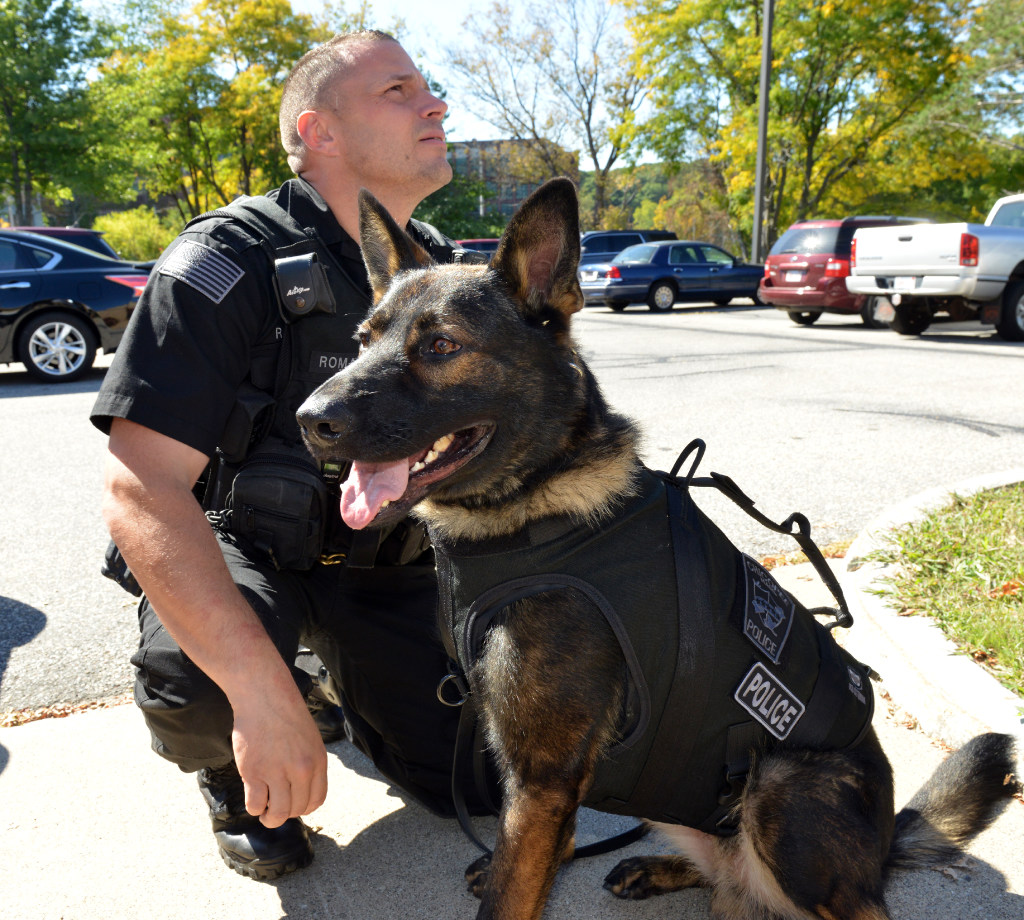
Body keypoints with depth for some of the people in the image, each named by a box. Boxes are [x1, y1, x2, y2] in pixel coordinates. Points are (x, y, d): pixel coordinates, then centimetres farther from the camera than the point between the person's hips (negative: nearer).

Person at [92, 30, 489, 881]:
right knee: (199, 686, -36)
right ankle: (236, 778, 2)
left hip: (391, 567, 5)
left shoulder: (445, 271, -3)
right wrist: (260, 687, -42)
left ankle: (346, 679, 30)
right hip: (245, 551, -4)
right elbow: (140, 488, -32)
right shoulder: (229, 265, -22)